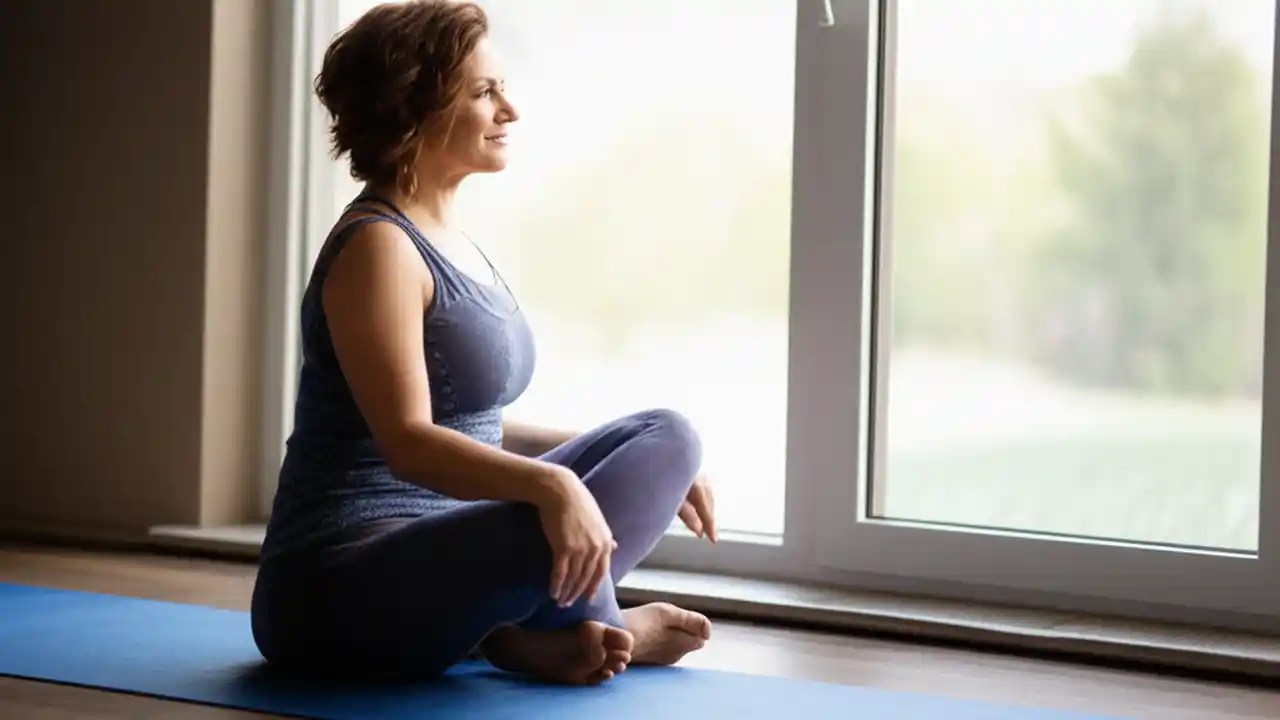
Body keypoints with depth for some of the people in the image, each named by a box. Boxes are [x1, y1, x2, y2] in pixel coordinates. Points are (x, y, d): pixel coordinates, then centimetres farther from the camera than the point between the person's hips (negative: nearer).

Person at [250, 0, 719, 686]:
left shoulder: (447, 241, 13)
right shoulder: (377, 246, -14)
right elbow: (409, 443, -25)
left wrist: (646, 469, 14)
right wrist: (550, 485, -42)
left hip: (438, 549, 9)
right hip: (335, 594, -9)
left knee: (666, 436, 2)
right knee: (564, 530, -36)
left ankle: (527, 630, -13)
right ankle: (598, 626, -2)